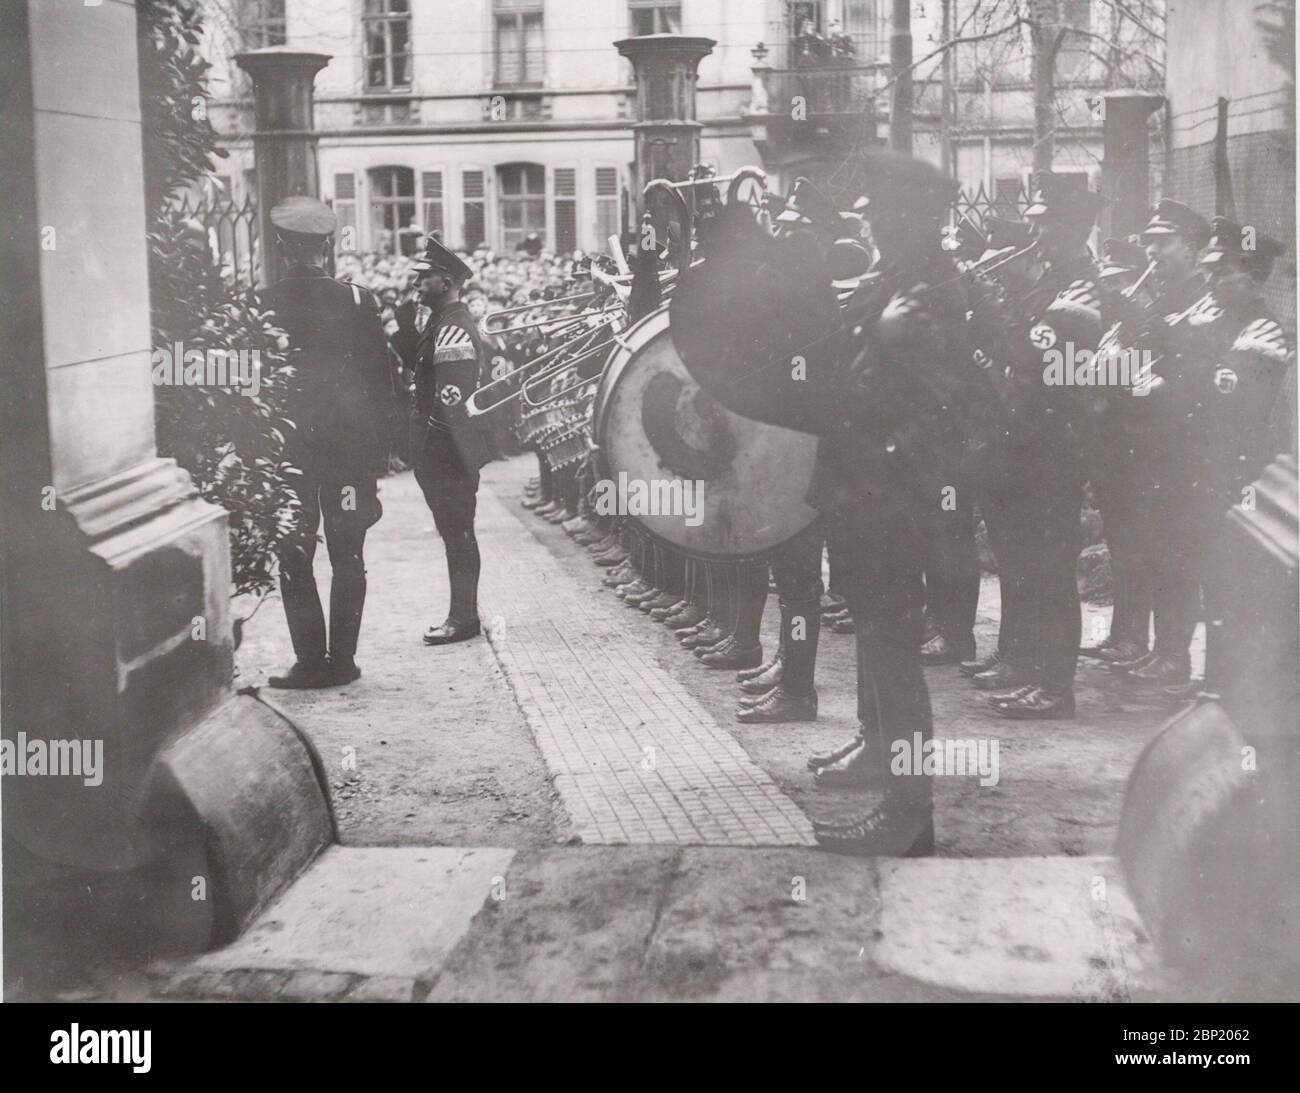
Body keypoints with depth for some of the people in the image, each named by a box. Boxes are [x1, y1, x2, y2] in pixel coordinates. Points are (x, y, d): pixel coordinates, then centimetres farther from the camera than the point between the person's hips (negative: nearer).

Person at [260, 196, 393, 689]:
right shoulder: (357, 300, -3)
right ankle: (342, 660, 11)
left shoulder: (261, 305, -6)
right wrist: (378, 450, 6)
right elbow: (381, 380, -1)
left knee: (294, 559, 7)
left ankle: (311, 661, 5)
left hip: (285, 446, -1)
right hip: (350, 445, 1)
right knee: (348, 559, 9)